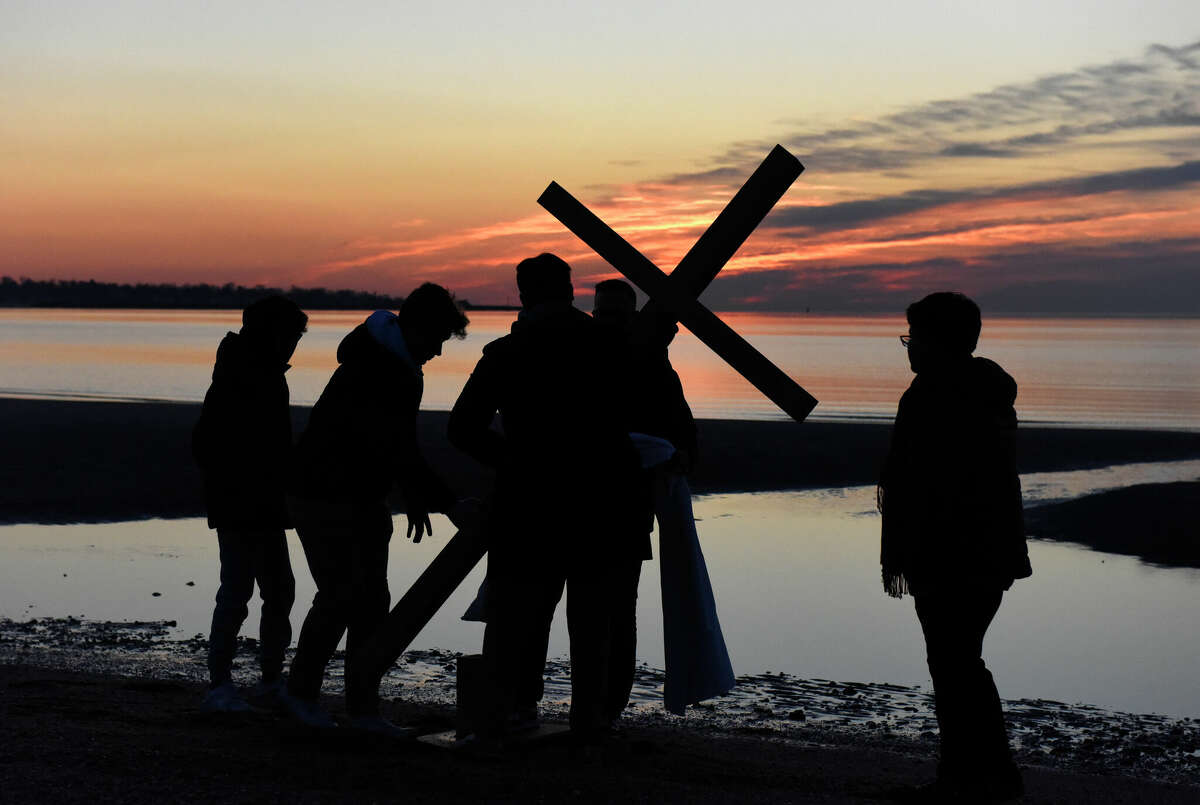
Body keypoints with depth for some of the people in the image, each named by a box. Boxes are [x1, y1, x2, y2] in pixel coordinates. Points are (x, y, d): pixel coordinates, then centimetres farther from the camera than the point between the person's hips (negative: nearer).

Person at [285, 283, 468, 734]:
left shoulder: (404, 370, 7)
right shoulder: (365, 374, -24)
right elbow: (394, 450, -28)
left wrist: (415, 497, 8)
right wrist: (446, 499, -26)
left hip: (364, 500, 9)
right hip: (323, 497, -9)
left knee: (372, 600, 4)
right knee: (340, 597, -9)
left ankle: (362, 707, 7)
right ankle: (301, 691, 9)